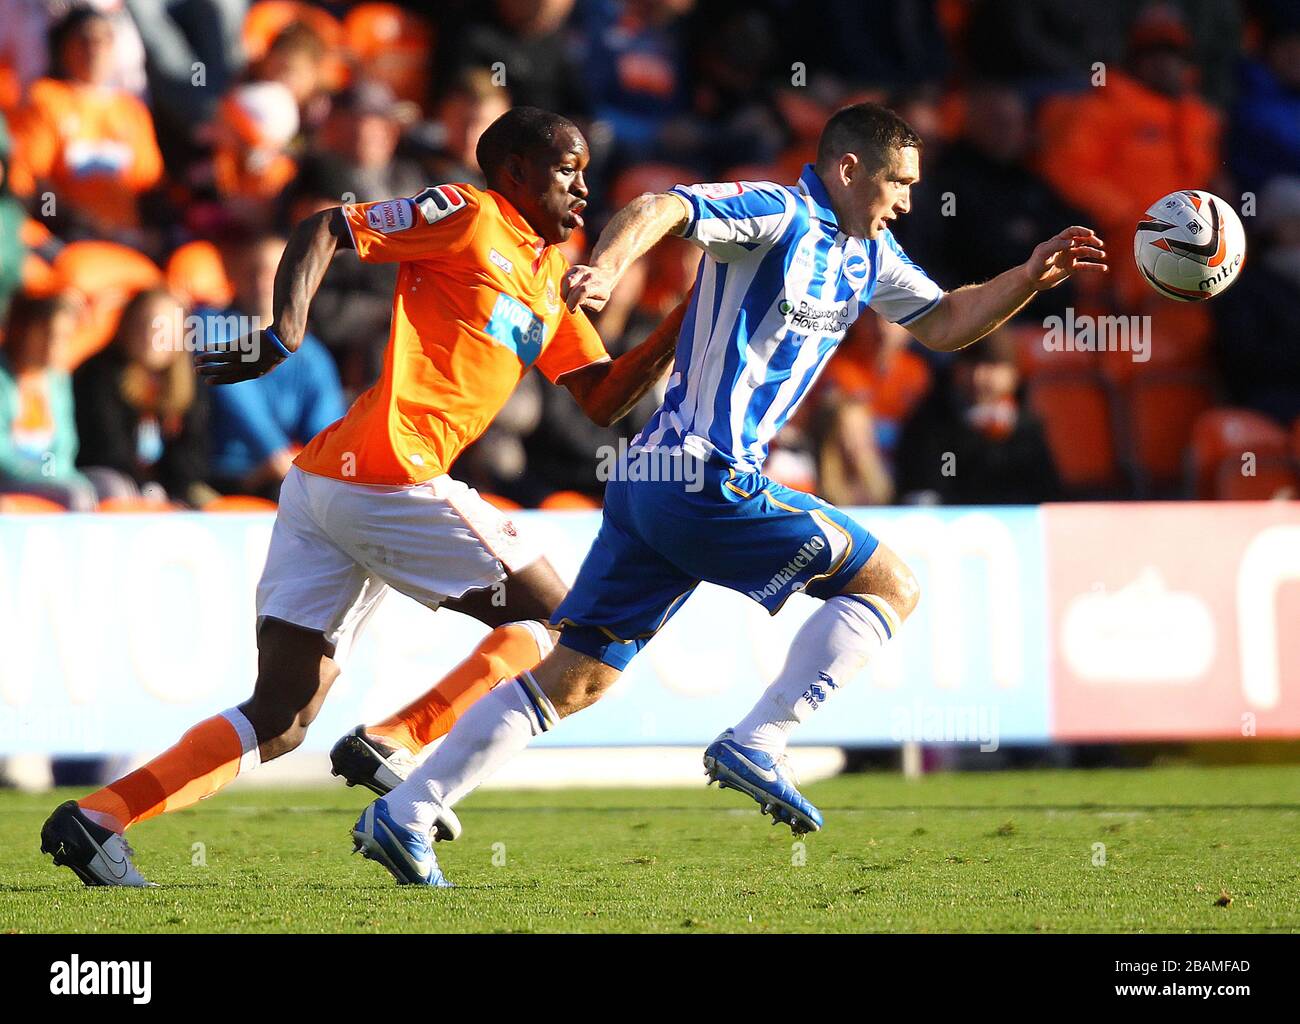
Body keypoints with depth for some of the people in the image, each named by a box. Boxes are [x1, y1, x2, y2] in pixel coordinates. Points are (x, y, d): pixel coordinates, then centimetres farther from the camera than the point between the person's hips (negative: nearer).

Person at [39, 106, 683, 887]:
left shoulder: (552, 281, 24)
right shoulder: (467, 217, -1)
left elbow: (605, 398, 22)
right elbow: (324, 230, -5)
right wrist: (284, 332, -18)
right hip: (387, 479, -9)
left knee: (279, 723, 3)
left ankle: (96, 818, -6)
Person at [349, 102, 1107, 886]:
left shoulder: (869, 253, 20)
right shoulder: (779, 213, -9)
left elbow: (945, 324, 28)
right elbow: (660, 209, -23)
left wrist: (1033, 277, 15)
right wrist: (607, 266, -42)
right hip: (708, 477, -9)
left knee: (577, 681, 7)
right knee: (891, 585, -3)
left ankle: (405, 813, 3)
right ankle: (757, 745, -8)